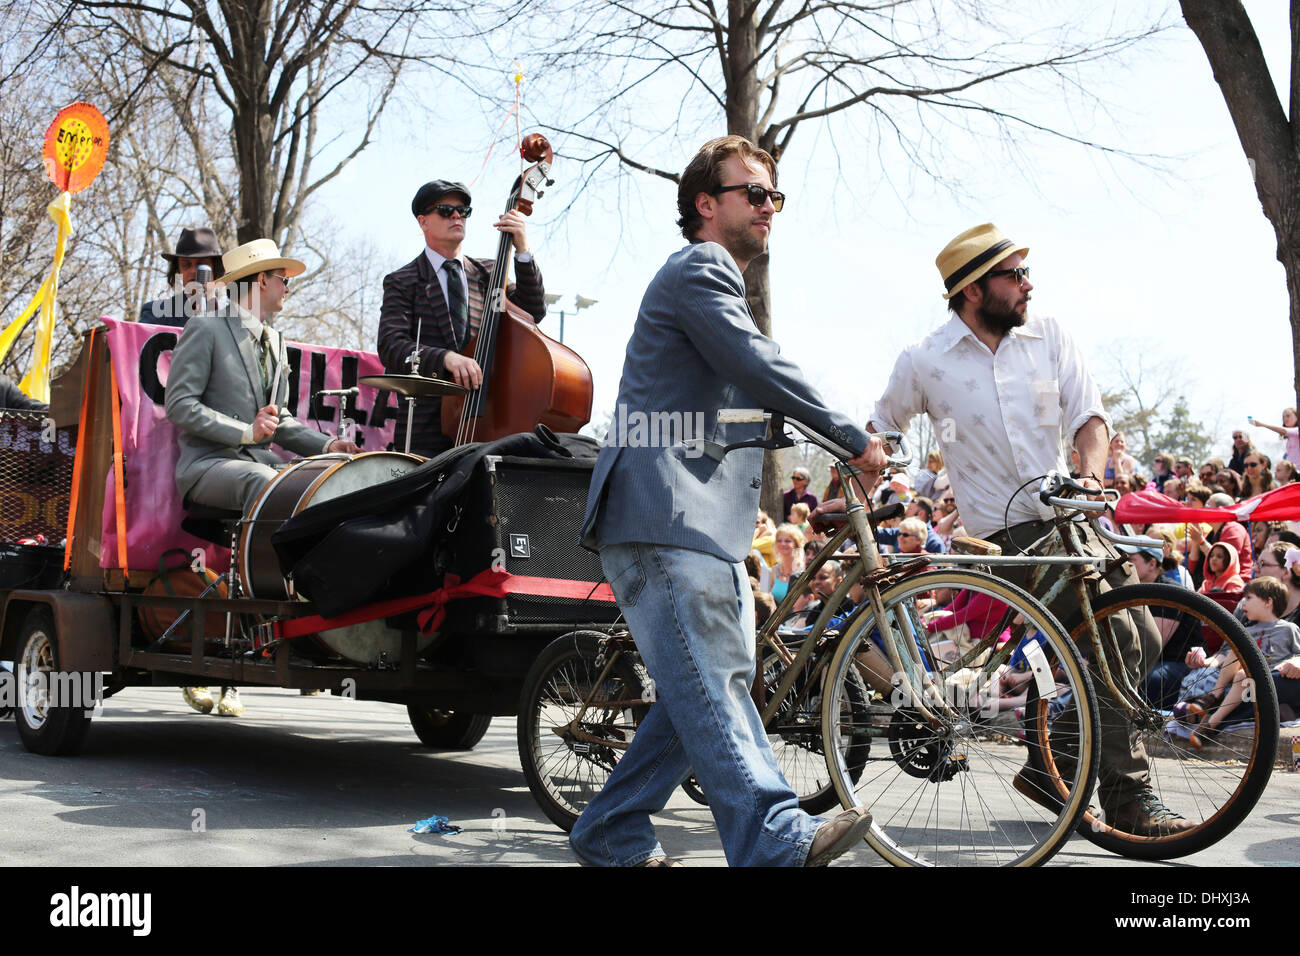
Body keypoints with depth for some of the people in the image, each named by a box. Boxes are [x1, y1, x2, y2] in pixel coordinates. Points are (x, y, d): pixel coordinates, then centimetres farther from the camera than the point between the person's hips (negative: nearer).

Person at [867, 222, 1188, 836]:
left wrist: (1090, 473, -18)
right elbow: (877, 431, 9)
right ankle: (1128, 797, -8)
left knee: (1143, 641, 2)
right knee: (1114, 639, -18)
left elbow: (1089, 416, 0)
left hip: (1069, 520, 6)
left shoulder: (1049, 336, 4)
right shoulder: (925, 362, -5)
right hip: (1010, 533, -6)